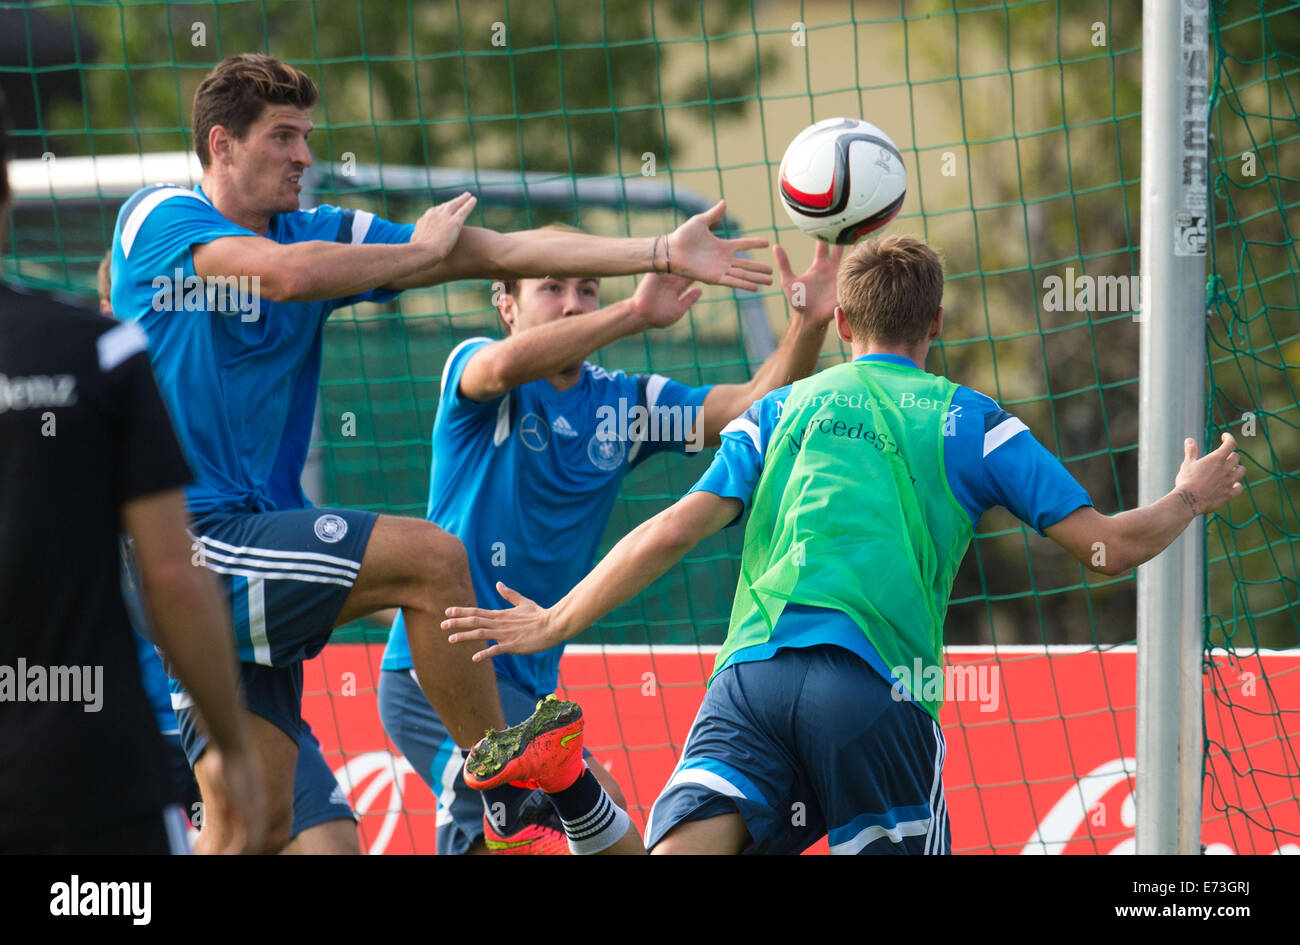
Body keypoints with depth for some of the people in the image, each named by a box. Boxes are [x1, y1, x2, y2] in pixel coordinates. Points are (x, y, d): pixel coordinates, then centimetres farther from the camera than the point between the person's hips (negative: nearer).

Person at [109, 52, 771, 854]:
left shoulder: (317, 233, 13)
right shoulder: (159, 218, -5)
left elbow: (498, 251, 8)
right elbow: (286, 273, -24)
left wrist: (663, 254, 1)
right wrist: (420, 250, -7)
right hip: (189, 539, -7)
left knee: (256, 820, 2)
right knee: (430, 558, -16)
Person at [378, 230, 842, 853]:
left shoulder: (625, 403, 9)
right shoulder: (471, 368, -5)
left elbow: (754, 407, 0)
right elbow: (506, 365, -30)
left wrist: (809, 323, -18)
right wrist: (635, 313, -36)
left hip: (529, 684, 7)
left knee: (491, 846, 14)